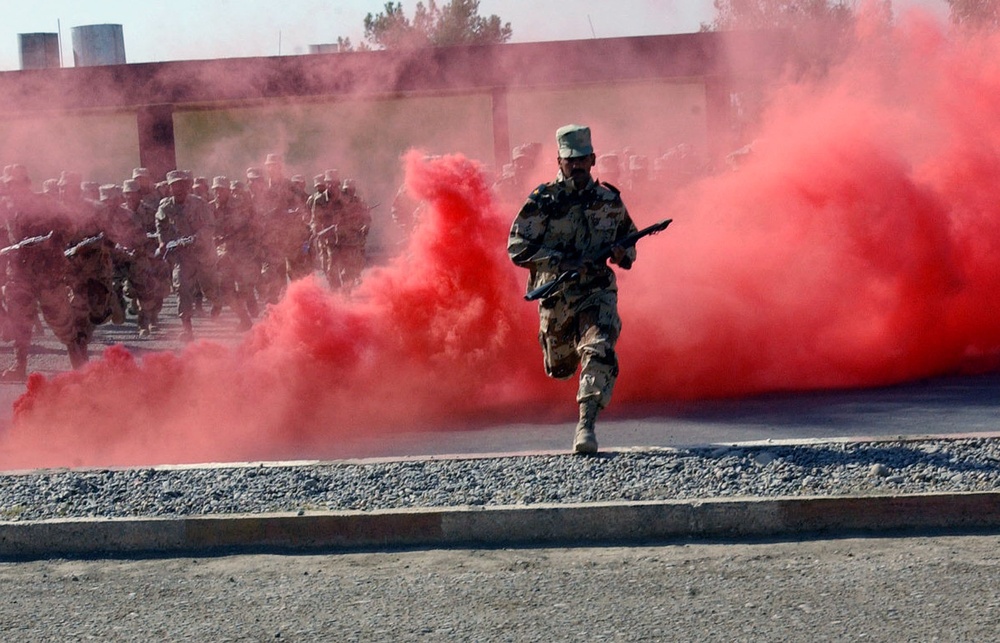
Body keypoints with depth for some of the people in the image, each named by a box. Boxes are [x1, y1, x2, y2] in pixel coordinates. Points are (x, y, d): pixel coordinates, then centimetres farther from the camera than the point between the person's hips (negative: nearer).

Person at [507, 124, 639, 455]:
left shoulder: (610, 200, 5)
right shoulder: (543, 200, -6)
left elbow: (629, 238, 21)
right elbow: (517, 247, -11)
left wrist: (622, 254, -4)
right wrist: (563, 261, -21)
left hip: (598, 291, 0)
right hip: (555, 294, 0)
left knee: (599, 353, -24)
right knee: (559, 367, 15)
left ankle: (586, 425, -26)